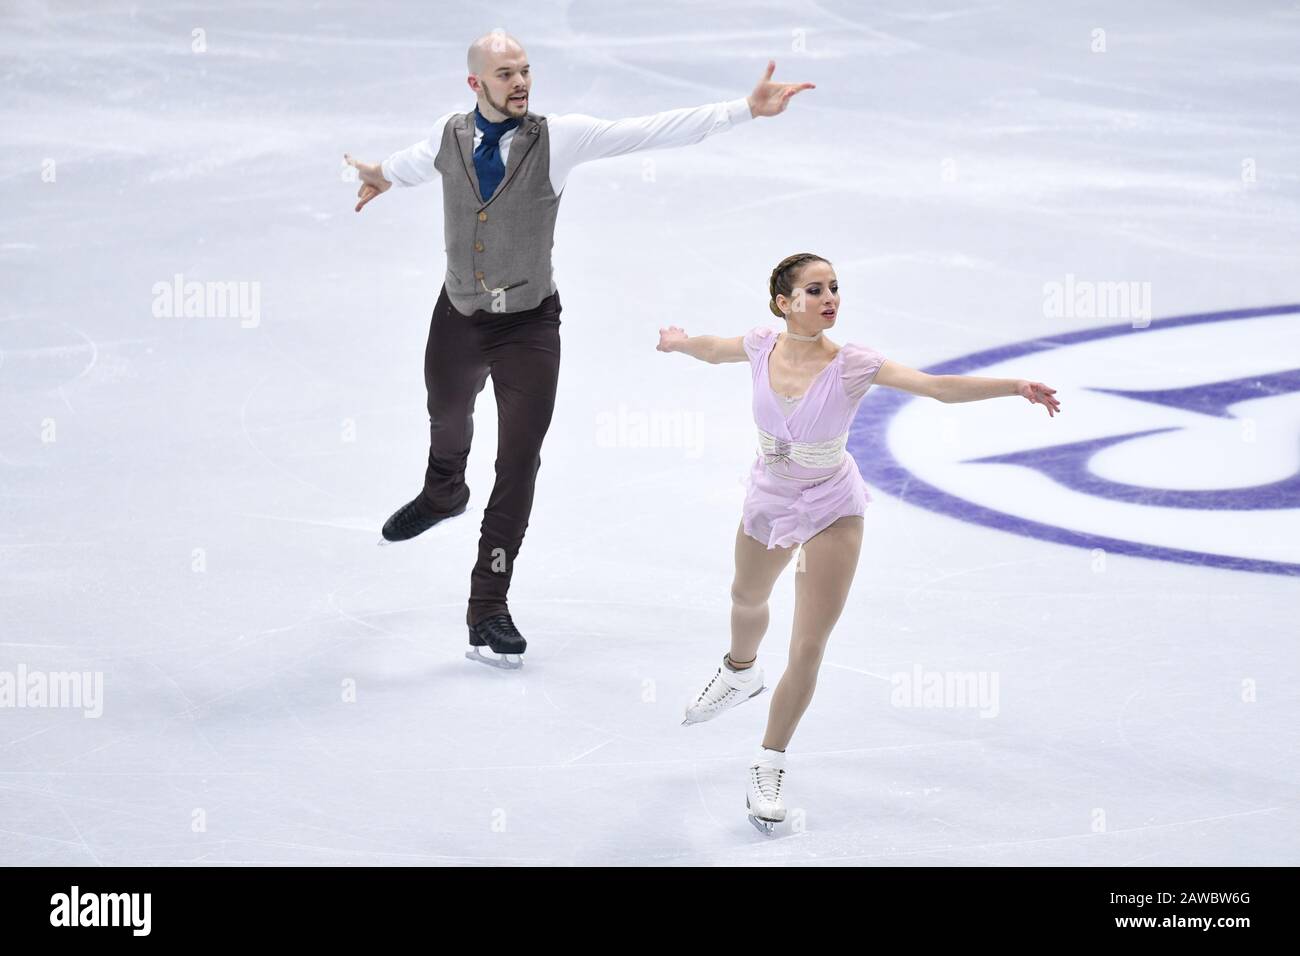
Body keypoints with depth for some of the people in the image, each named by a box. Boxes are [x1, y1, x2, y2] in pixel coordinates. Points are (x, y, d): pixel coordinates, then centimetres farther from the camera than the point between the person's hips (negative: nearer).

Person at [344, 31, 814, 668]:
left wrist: (746, 109, -30)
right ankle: (443, 495, 65)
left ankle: (488, 605, 2)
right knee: (448, 421, 29)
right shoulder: (449, 136, -7)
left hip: (528, 327, -3)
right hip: (457, 319, 3)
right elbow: (417, 161, 18)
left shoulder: (558, 138, -17)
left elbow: (654, 132, -22)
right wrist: (384, 175, 41)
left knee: (518, 465, -8)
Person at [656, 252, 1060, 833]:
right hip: (768, 498, 4)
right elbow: (715, 350, 6)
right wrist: (680, 342, 24)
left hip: (830, 508, -4)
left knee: (807, 650, -6)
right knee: (747, 599, 32)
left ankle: (768, 769, 13)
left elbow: (938, 386, -38)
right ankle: (740, 674, 67)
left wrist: (1017, 387, -50)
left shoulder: (851, 366, -28)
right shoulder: (763, 347, -19)